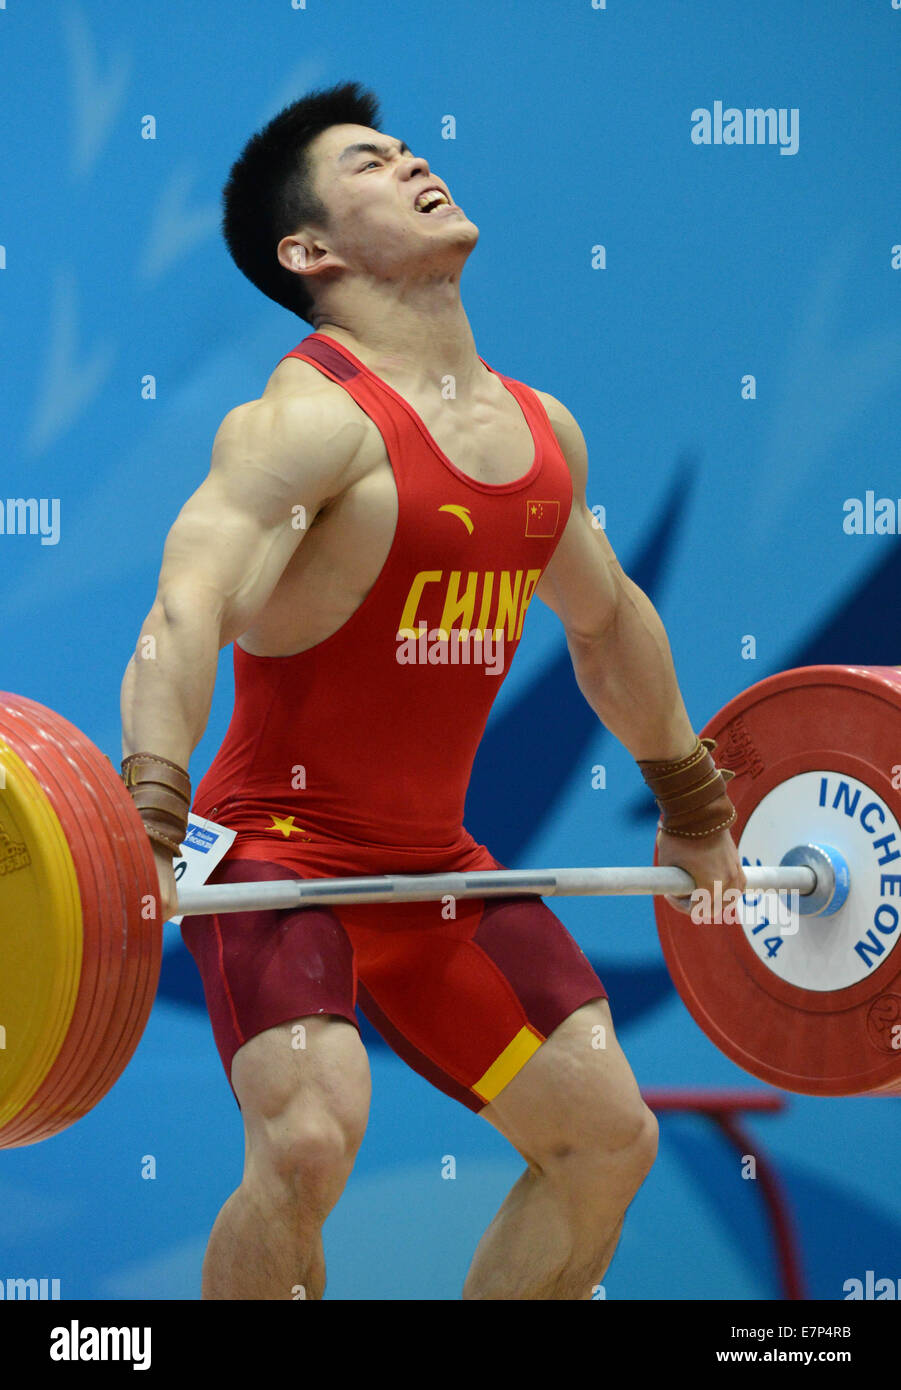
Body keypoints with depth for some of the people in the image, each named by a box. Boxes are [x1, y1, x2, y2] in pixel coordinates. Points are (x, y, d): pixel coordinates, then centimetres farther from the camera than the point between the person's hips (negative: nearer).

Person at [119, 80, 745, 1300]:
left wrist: (694, 807, 29)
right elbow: (184, 616, -30)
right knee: (309, 1141, -26)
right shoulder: (311, 421, -17)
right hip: (283, 854, -7)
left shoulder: (542, 430, 6)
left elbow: (608, 620, 22)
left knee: (607, 1136, 9)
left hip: (435, 865, 8)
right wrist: (149, 827, -43)